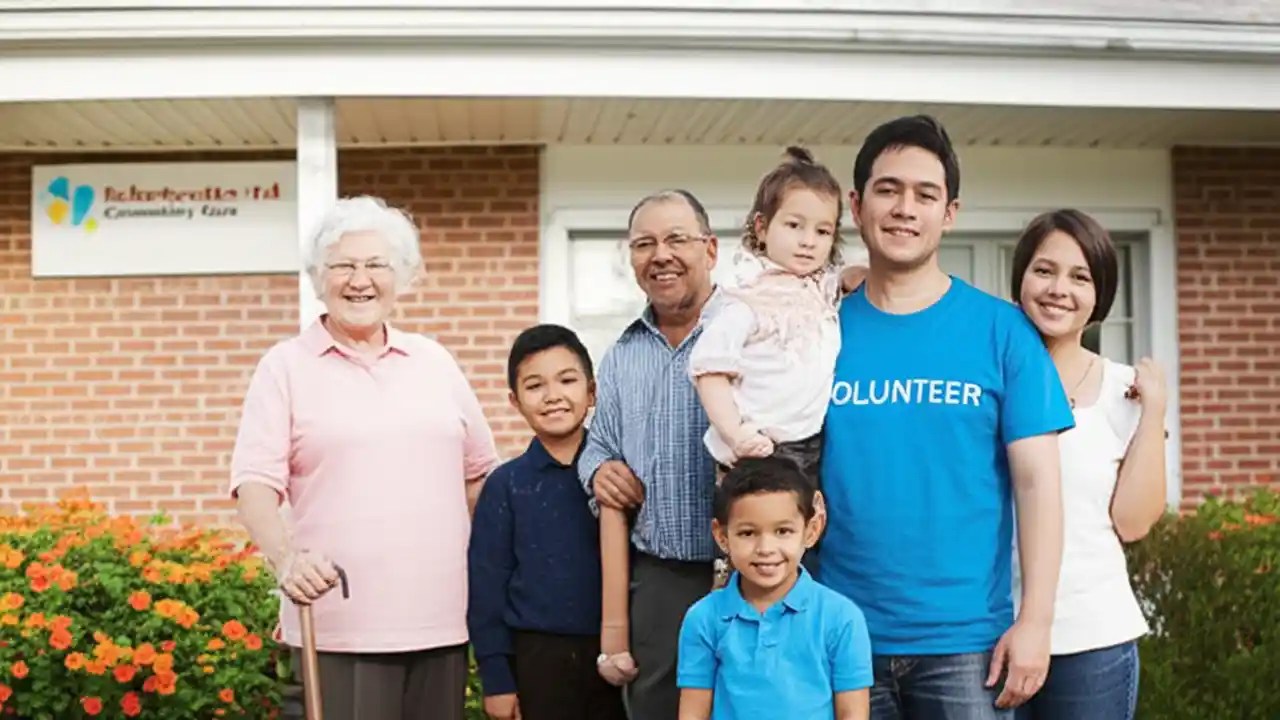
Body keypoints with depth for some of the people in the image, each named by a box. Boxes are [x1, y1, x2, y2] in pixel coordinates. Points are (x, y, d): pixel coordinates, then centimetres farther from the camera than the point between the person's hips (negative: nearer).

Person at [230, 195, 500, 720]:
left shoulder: (435, 362, 13)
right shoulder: (285, 366, 2)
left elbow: (480, 473, 20)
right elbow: (255, 484, -7)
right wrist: (284, 556, -24)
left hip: (440, 622, 4)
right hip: (336, 628, -3)